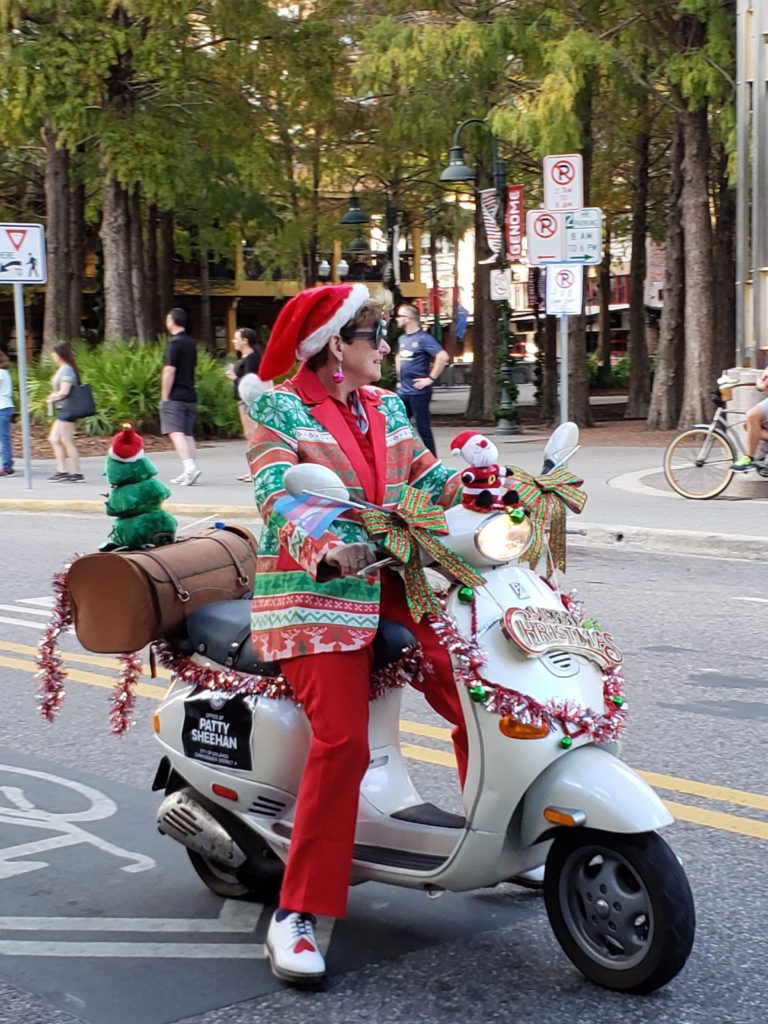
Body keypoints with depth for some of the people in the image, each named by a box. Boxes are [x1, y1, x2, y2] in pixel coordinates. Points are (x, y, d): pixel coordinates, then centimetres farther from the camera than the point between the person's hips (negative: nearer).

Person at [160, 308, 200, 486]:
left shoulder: (174, 343, -12)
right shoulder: (191, 343, 13)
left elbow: (169, 372, -16)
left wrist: (164, 397, -13)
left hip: (175, 397, -8)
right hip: (190, 395, 8)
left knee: (176, 432, -12)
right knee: (188, 433, 10)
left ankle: (189, 466, -27)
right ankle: (189, 472, 10)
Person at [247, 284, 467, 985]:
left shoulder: (385, 406, 18)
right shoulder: (280, 408, -3)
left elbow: (426, 475, 10)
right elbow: (278, 495, -18)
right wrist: (325, 553, -37)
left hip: (390, 584, 7)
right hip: (313, 593, -7)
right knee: (342, 741, -21)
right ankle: (297, 913, -13)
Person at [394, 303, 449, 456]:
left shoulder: (423, 338, -12)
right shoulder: (402, 339, 12)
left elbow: (443, 357, -22)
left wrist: (431, 378, -20)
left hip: (418, 391, -8)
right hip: (402, 390, 8)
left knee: (423, 428, -2)